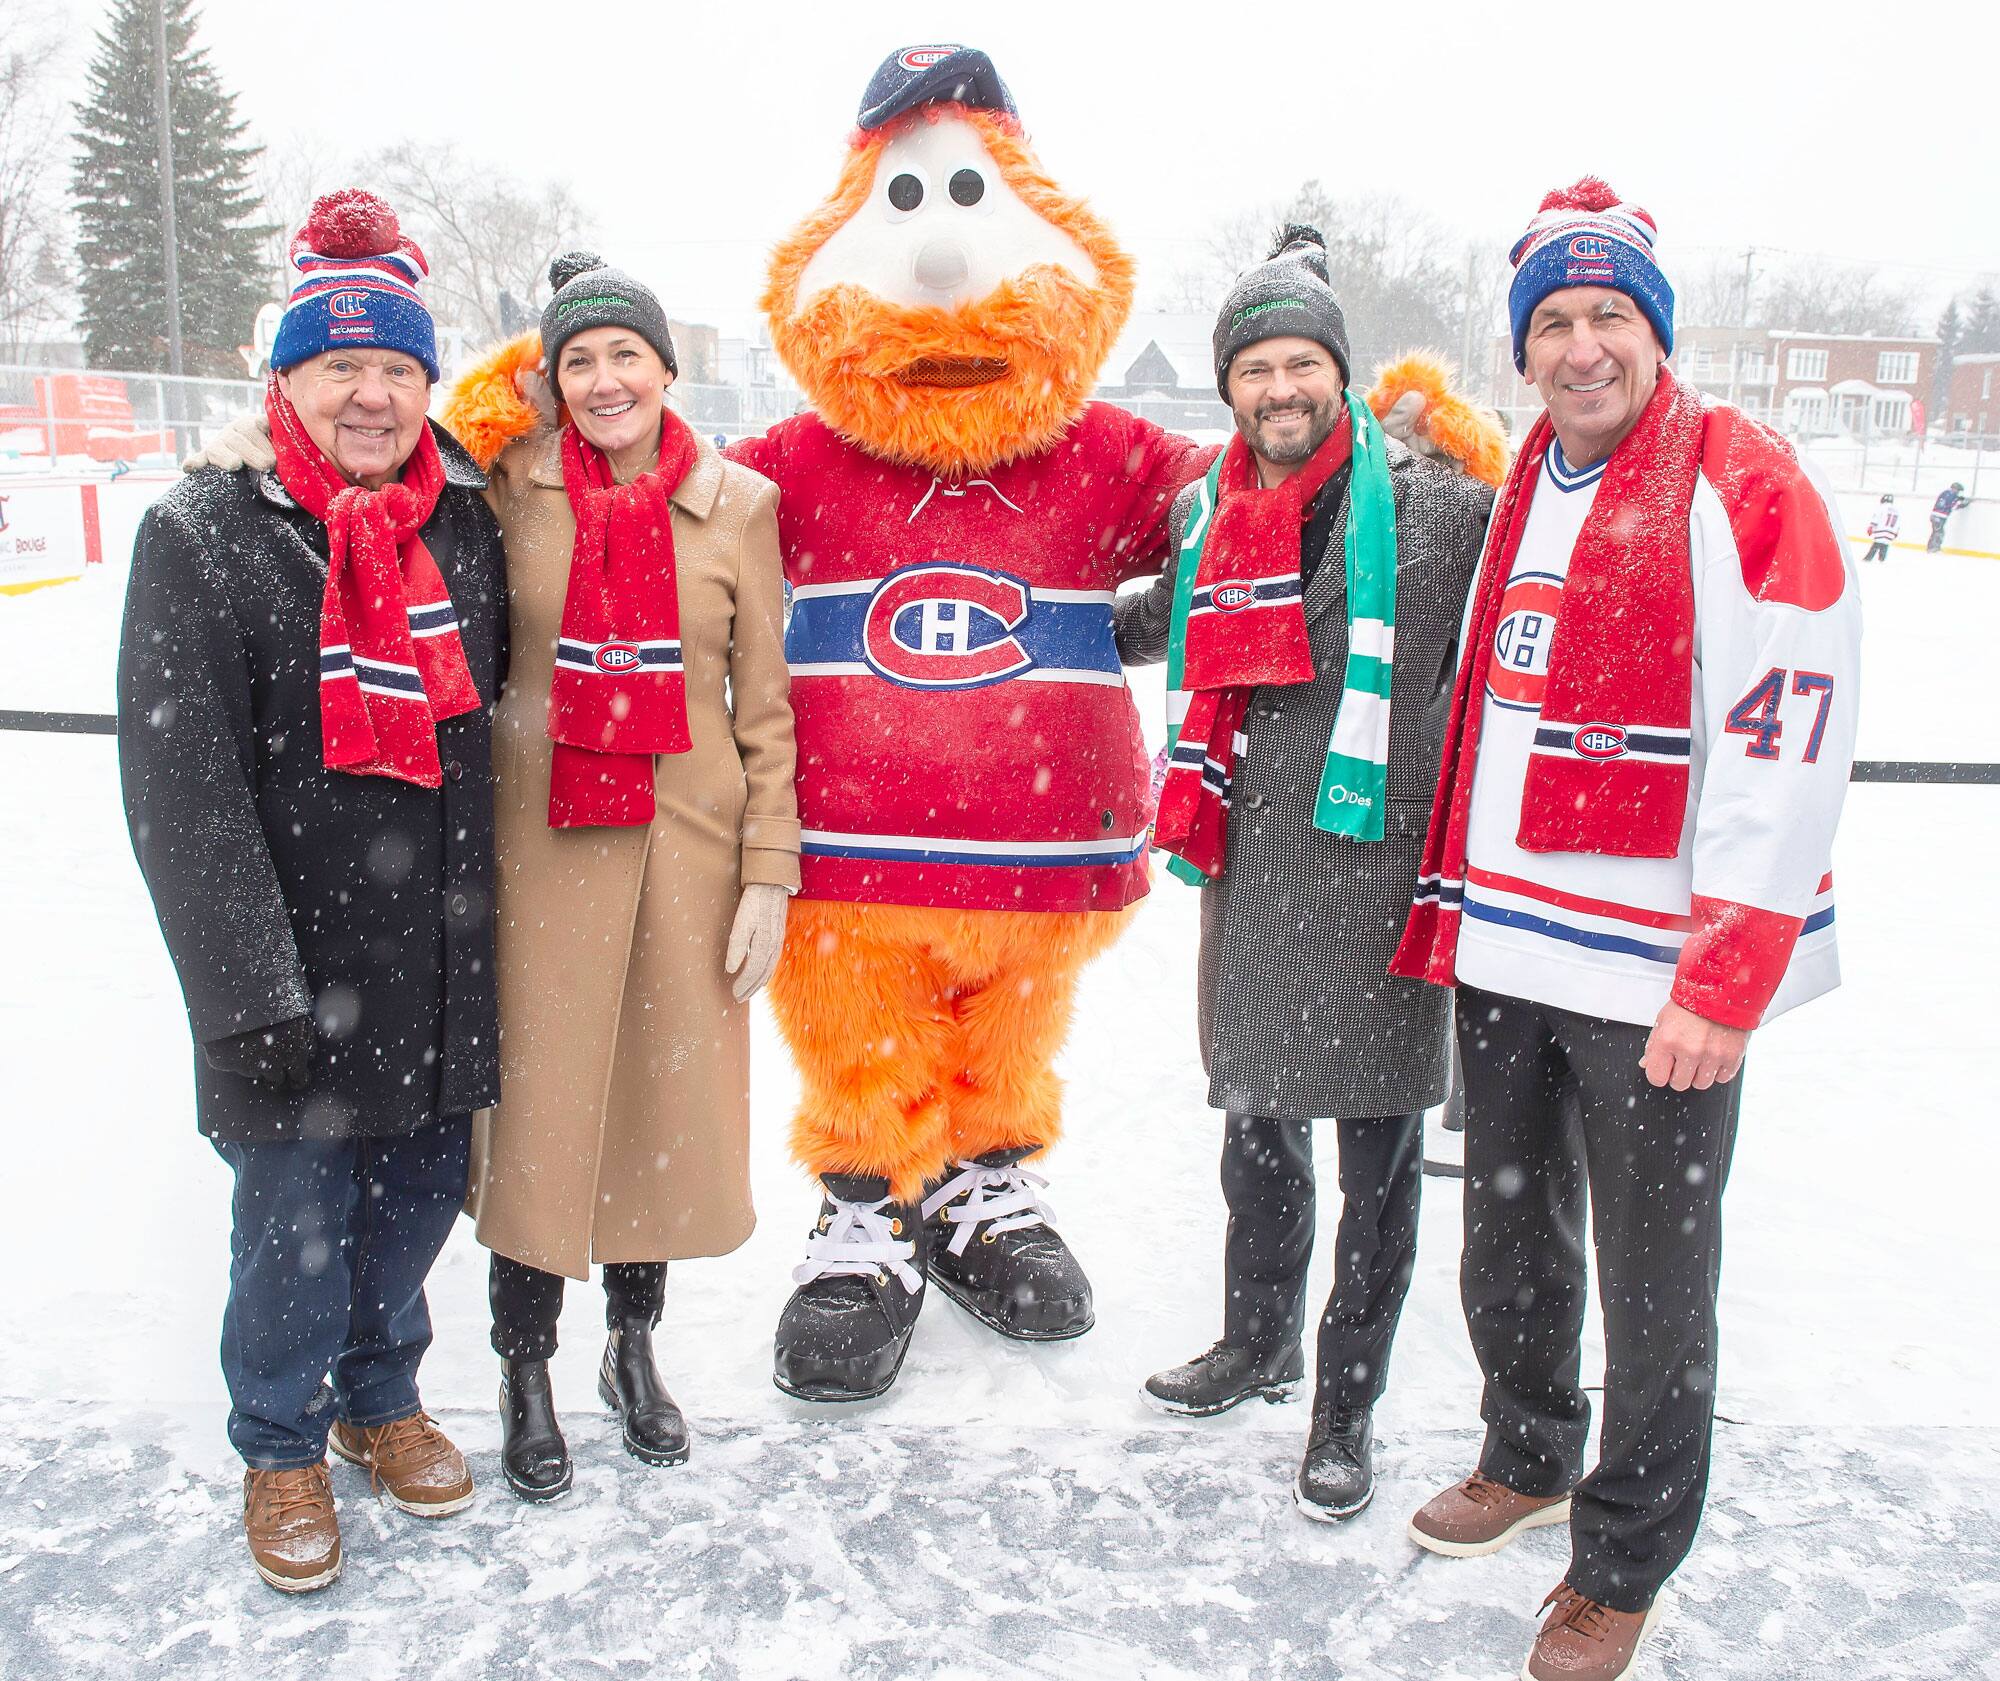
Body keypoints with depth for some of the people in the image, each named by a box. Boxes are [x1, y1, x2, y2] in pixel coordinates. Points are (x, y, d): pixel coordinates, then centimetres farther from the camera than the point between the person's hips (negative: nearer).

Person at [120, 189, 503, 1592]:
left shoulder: (470, 522, 4)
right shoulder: (203, 536, -9)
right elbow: (182, 793, -13)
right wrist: (254, 996, -17)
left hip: (445, 965, 4)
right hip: (295, 977, -4)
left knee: (421, 1189, 16)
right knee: (297, 1220, 7)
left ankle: (380, 1397, 41)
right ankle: (284, 1448, 32)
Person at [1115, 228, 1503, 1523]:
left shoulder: (1430, 500, -7)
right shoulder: (1206, 512, 9)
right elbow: (1159, 621, 27)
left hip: (1380, 865, -5)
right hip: (1252, 868, 5)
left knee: (1377, 1151, 6)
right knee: (1256, 1123, 20)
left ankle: (1350, 1402, 25)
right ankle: (1259, 1342, 42)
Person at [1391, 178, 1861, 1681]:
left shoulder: (1744, 486, -11)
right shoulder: (1522, 495, 11)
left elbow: (1790, 742, -17)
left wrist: (1726, 982, -20)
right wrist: (1448, 907, 15)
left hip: (1658, 974, -7)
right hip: (1506, 951, 7)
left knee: (1652, 1282, 7)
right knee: (1508, 1242, 20)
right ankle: (1530, 1460, 44)